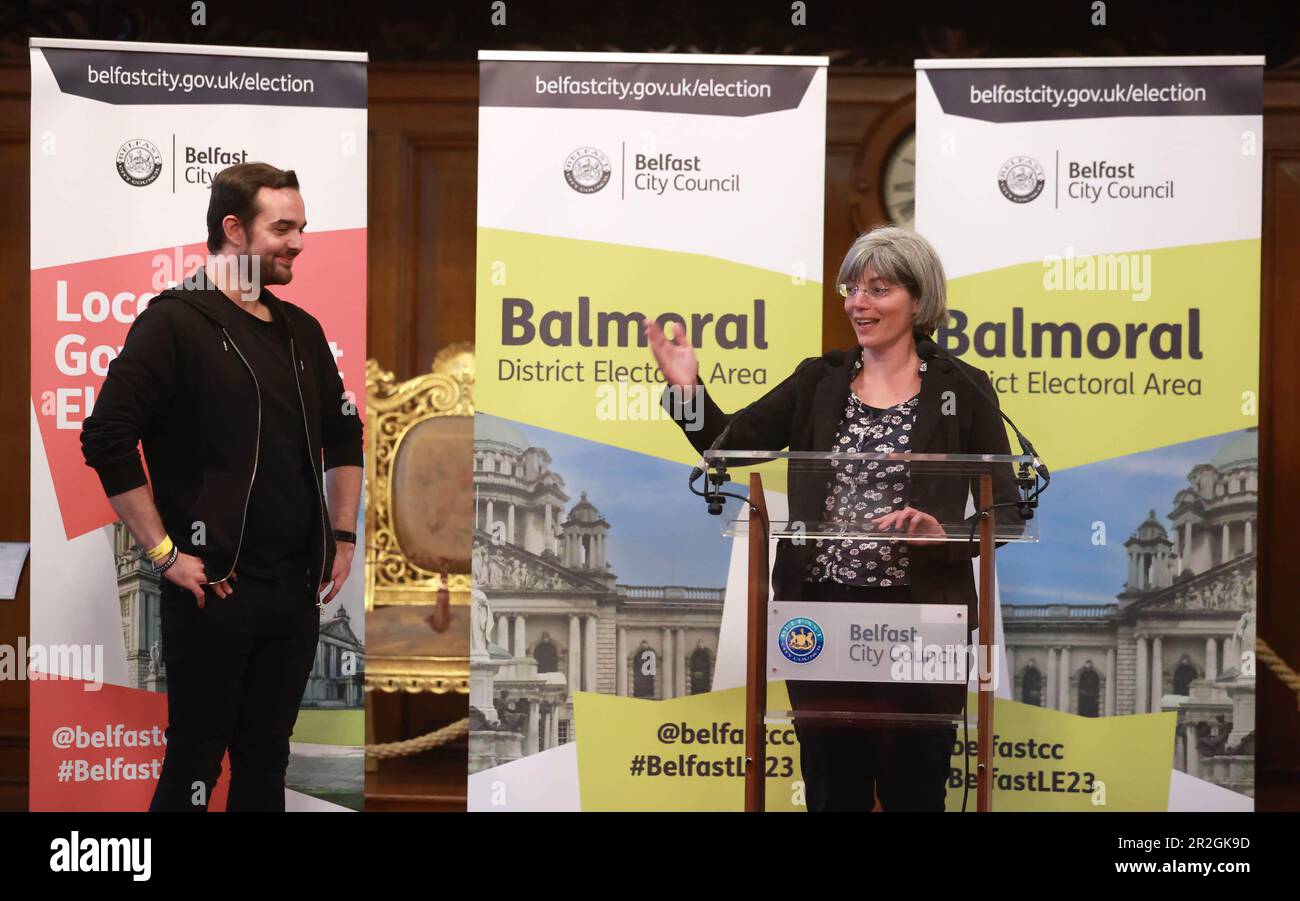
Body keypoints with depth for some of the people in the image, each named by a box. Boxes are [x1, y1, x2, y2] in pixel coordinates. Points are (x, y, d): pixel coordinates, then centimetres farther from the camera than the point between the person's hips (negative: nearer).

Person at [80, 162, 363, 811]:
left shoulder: (301, 331, 13)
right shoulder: (174, 323, -8)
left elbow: (343, 435, 24)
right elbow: (107, 439, -14)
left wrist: (342, 538, 15)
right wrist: (165, 552, -16)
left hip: (297, 588, 6)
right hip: (213, 588, -6)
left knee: (266, 758, 12)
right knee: (195, 760, 0)